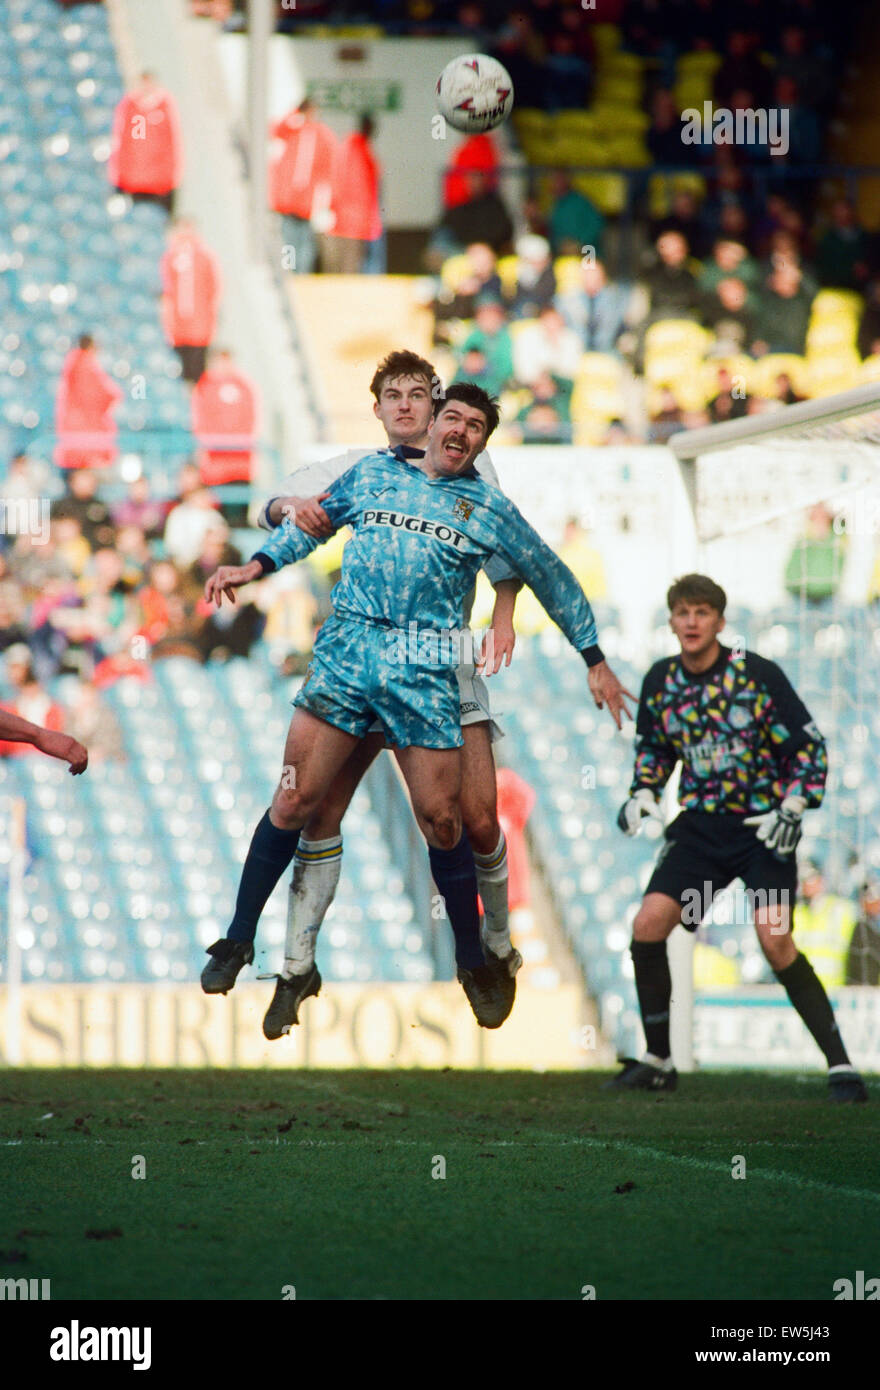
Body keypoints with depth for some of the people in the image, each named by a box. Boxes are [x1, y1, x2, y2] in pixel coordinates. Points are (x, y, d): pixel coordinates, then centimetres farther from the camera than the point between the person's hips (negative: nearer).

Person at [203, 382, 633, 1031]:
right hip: (346, 654, 1)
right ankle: (239, 941, 7)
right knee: (296, 799, -5)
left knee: (442, 821, -3)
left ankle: (475, 962, 15)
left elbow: (552, 577, 19)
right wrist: (256, 566, 16)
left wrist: (594, 660, 20)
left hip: (426, 670, -1)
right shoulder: (373, 472, 14)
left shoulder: (489, 507, 11)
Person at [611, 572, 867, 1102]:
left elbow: (810, 745, -6)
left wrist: (792, 809, -16)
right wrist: (642, 794, 3)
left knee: (774, 939, -22)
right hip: (700, 825, 5)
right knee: (648, 926, -10)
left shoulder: (757, 674, -11)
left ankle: (841, 1065, -13)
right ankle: (658, 1062, 7)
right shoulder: (661, 681, 2)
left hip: (763, 825, -5)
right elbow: (653, 747, 20)